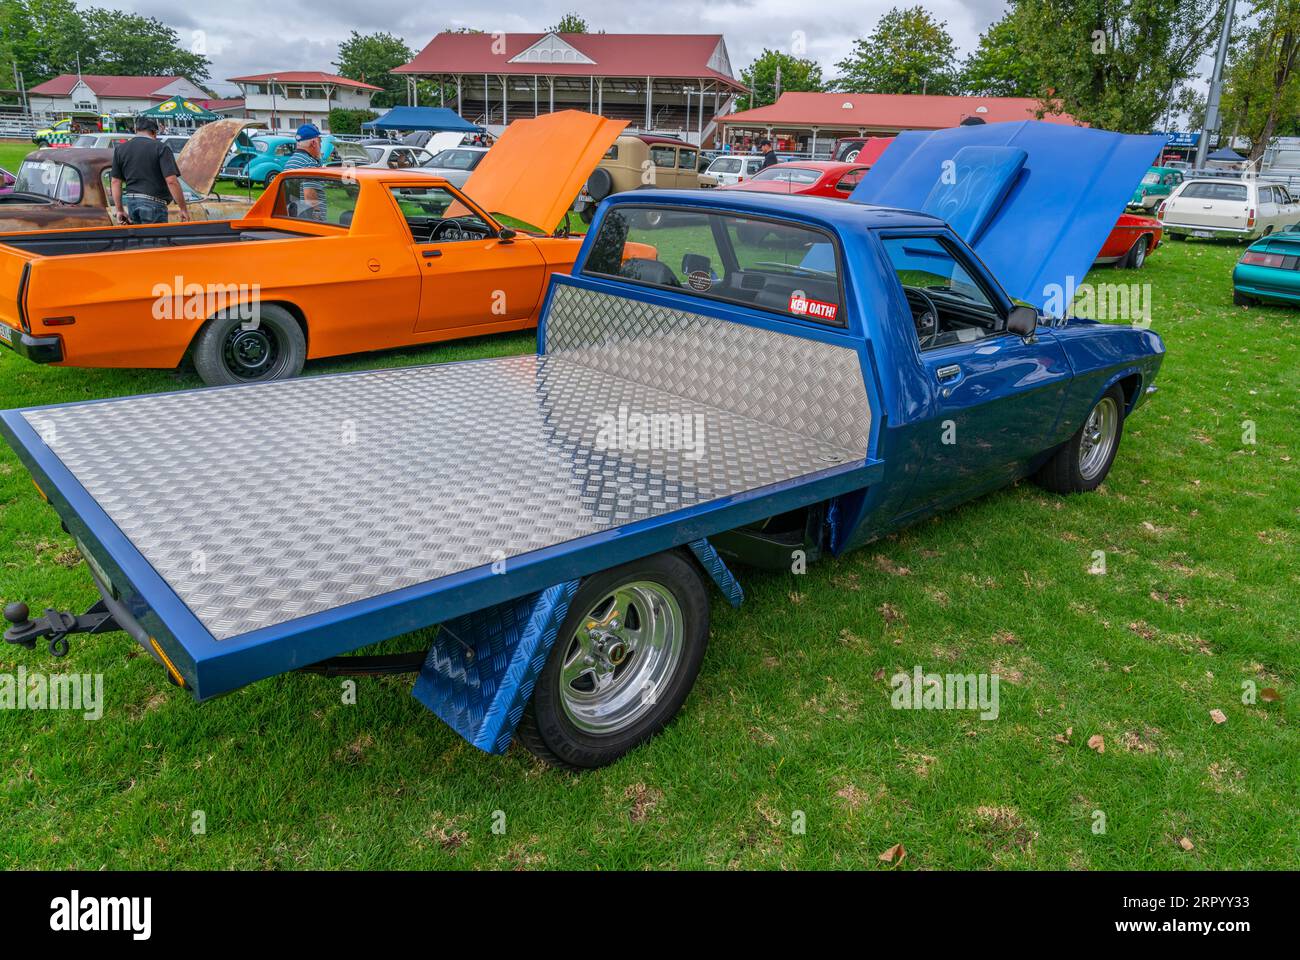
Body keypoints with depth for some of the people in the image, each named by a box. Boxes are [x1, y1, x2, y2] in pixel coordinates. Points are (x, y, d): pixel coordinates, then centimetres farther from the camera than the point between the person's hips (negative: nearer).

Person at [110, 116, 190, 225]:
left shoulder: (120, 149, 11)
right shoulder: (161, 148, -5)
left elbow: (116, 182, 10)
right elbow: (171, 181, -15)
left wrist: (119, 210, 14)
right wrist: (183, 209, -10)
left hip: (130, 201, 6)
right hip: (153, 203, -5)